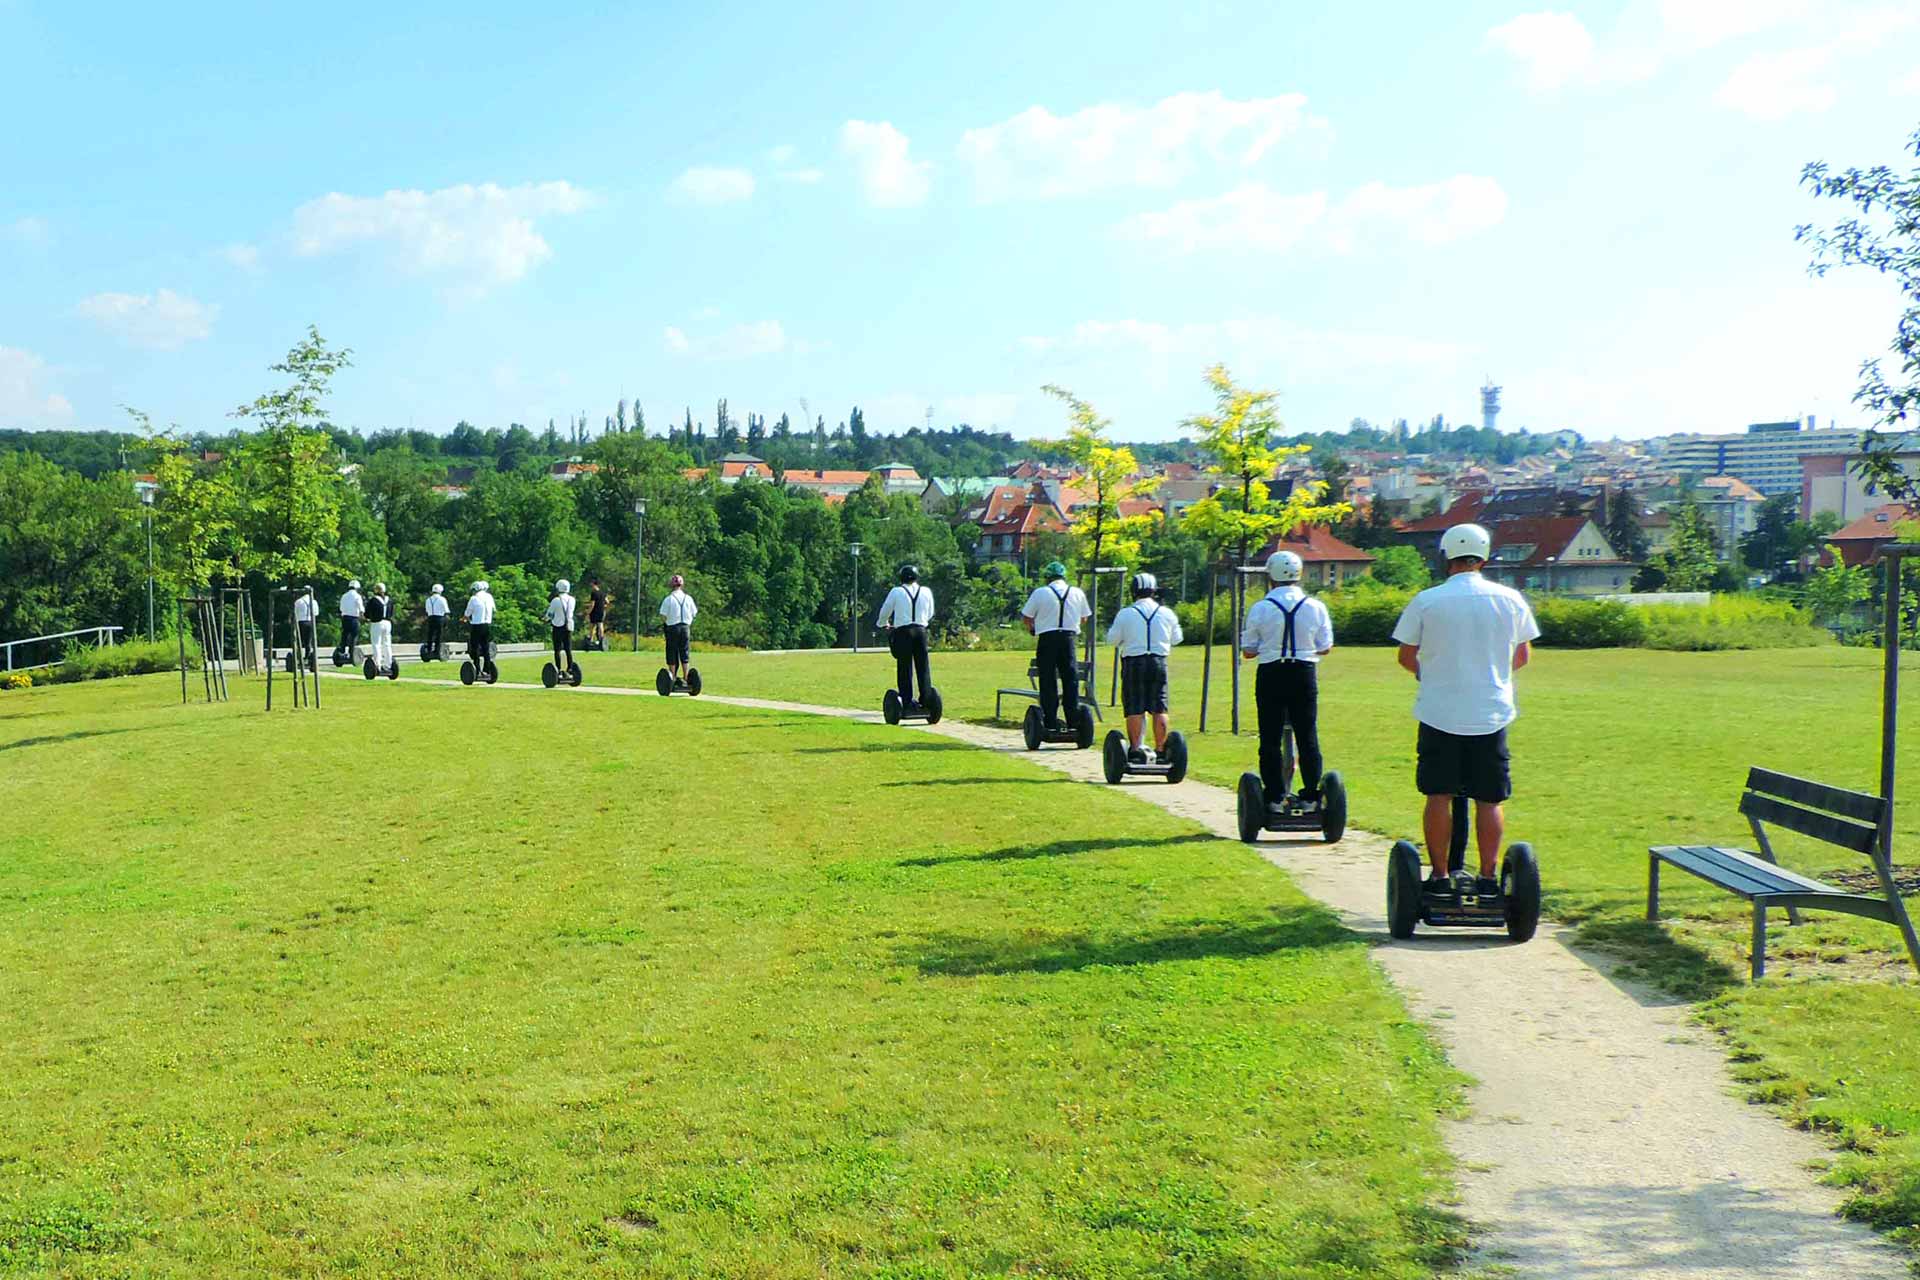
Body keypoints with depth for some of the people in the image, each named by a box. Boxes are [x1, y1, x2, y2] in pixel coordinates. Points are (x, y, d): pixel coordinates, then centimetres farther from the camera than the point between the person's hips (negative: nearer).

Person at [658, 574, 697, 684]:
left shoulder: (668, 599, -9)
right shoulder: (688, 598, 1)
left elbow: (663, 616, -10)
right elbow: (694, 614, 7)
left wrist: (663, 624, 10)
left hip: (672, 628, -2)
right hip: (685, 627, 3)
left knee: (672, 654, 5)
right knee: (685, 653, 8)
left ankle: (672, 678, 6)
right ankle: (685, 678, 8)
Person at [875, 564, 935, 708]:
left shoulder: (896, 592, 0)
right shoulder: (926, 592, 7)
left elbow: (885, 612, 11)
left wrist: (882, 624, 31)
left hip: (903, 631, -2)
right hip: (921, 630, 2)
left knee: (904, 666, 1)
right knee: (923, 665, 6)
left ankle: (907, 699, -1)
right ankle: (926, 697, 5)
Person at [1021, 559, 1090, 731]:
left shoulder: (1040, 593, -4)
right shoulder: (1077, 593, 6)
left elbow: (1026, 617, 0)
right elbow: (1084, 618, 16)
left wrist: (1033, 627, 20)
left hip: (1047, 638, -2)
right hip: (1069, 638, 2)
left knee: (1048, 681, 2)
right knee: (1071, 679, 8)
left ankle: (1051, 722, 0)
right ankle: (1074, 720, 6)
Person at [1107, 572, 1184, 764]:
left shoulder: (1125, 614, -5)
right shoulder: (1166, 613, 3)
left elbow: (1112, 640, 1)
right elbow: (1176, 639, 13)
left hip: (1134, 663, -2)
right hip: (1159, 662, 2)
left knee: (1135, 709, 1)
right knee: (1159, 709, 6)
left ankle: (1135, 749, -2)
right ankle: (1160, 750, 8)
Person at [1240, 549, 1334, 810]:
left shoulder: (1260, 609, -6)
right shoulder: (1315, 607, -2)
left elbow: (1248, 651, -1)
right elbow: (1325, 648, 4)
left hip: (1271, 675, -1)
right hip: (1304, 674, 1)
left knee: (1271, 739, 5)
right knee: (1307, 737, 8)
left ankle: (1275, 796, 4)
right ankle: (1311, 796, 9)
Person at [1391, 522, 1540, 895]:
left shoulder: (1426, 601, -5)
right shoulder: (1509, 599, 1)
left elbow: (1406, 656, 2)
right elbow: (1523, 655, 11)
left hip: (1439, 713, -1)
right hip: (1491, 714, 1)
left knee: (1439, 797, 6)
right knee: (1490, 800, 7)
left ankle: (1439, 877, 8)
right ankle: (1488, 877, 8)